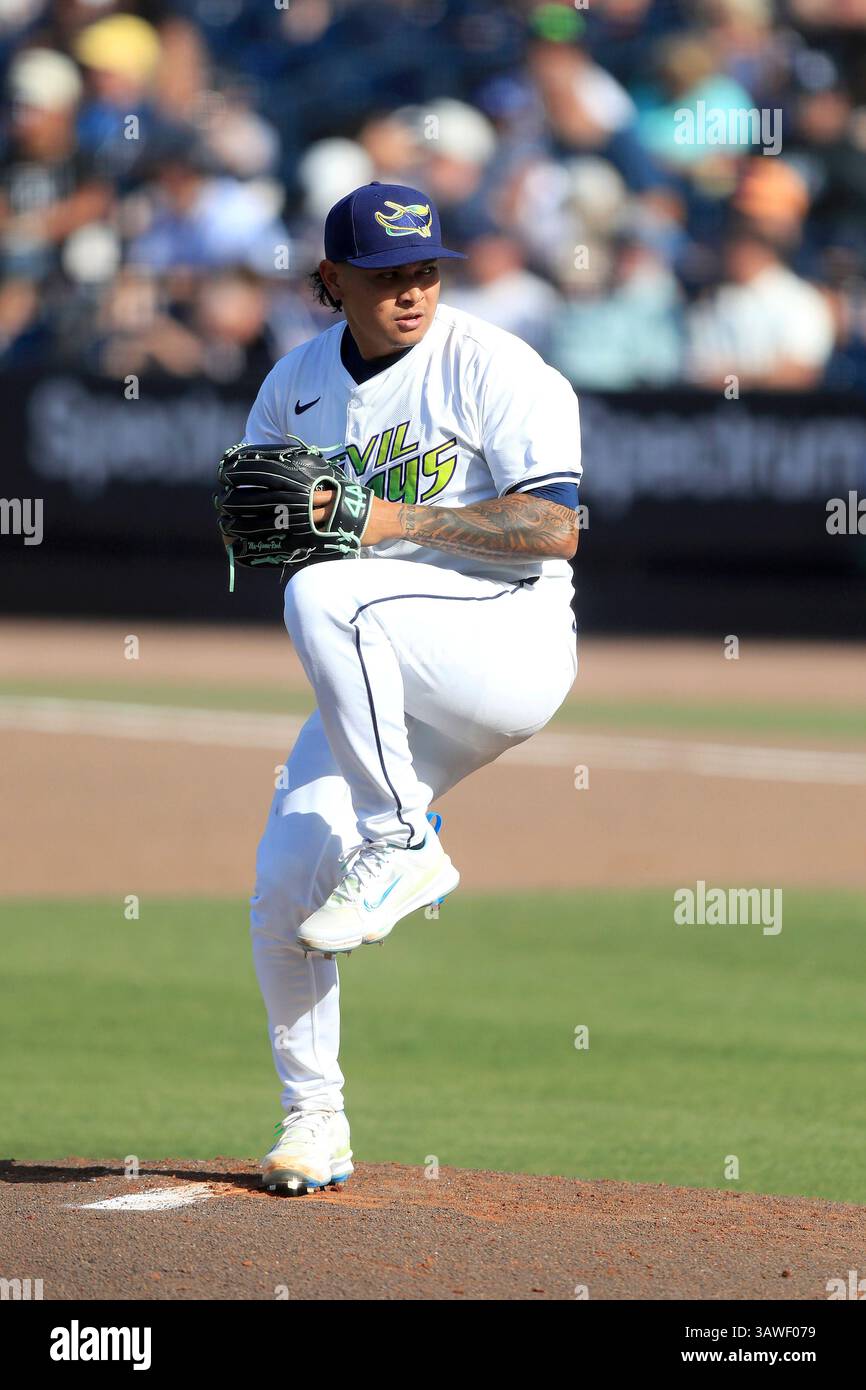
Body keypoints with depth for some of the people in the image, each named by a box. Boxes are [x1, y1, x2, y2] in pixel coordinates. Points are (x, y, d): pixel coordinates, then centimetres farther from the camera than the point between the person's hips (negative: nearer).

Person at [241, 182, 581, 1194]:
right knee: (282, 886, -7)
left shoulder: (493, 369, -8)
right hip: (381, 690, 6)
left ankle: (400, 847, -24)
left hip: (510, 645, -6)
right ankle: (313, 1124, 11)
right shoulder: (297, 384, 10)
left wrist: (397, 519, -23)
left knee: (322, 595, -32)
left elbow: (556, 529, -16)